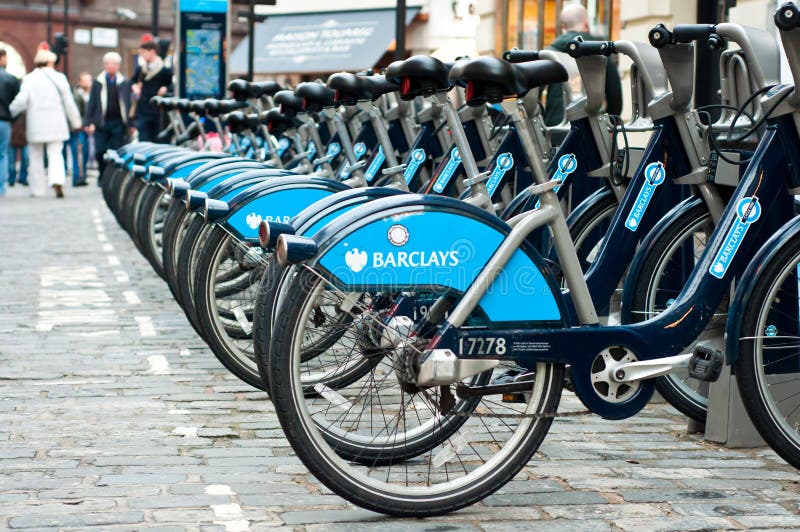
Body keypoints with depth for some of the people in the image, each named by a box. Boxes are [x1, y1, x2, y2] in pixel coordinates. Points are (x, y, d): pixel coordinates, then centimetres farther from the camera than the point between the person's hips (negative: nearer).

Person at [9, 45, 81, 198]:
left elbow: (21, 101, -10)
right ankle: (57, 180, -24)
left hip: (35, 125, 0)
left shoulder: (29, 79, -3)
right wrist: (76, 122, 11)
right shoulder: (59, 78, 0)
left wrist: (10, 112, 6)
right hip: (55, 124, 0)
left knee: (36, 157, 10)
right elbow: (69, 102, 3)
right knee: (55, 154, 1)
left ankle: (38, 189, 12)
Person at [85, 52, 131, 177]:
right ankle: (103, 175, 15)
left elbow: (128, 104, 8)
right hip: (101, 123, 0)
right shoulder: (97, 82, 7)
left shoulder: (124, 83, 8)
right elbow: (91, 103, 6)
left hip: (118, 123, 0)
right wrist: (90, 122, -4)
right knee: (100, 152, -3)